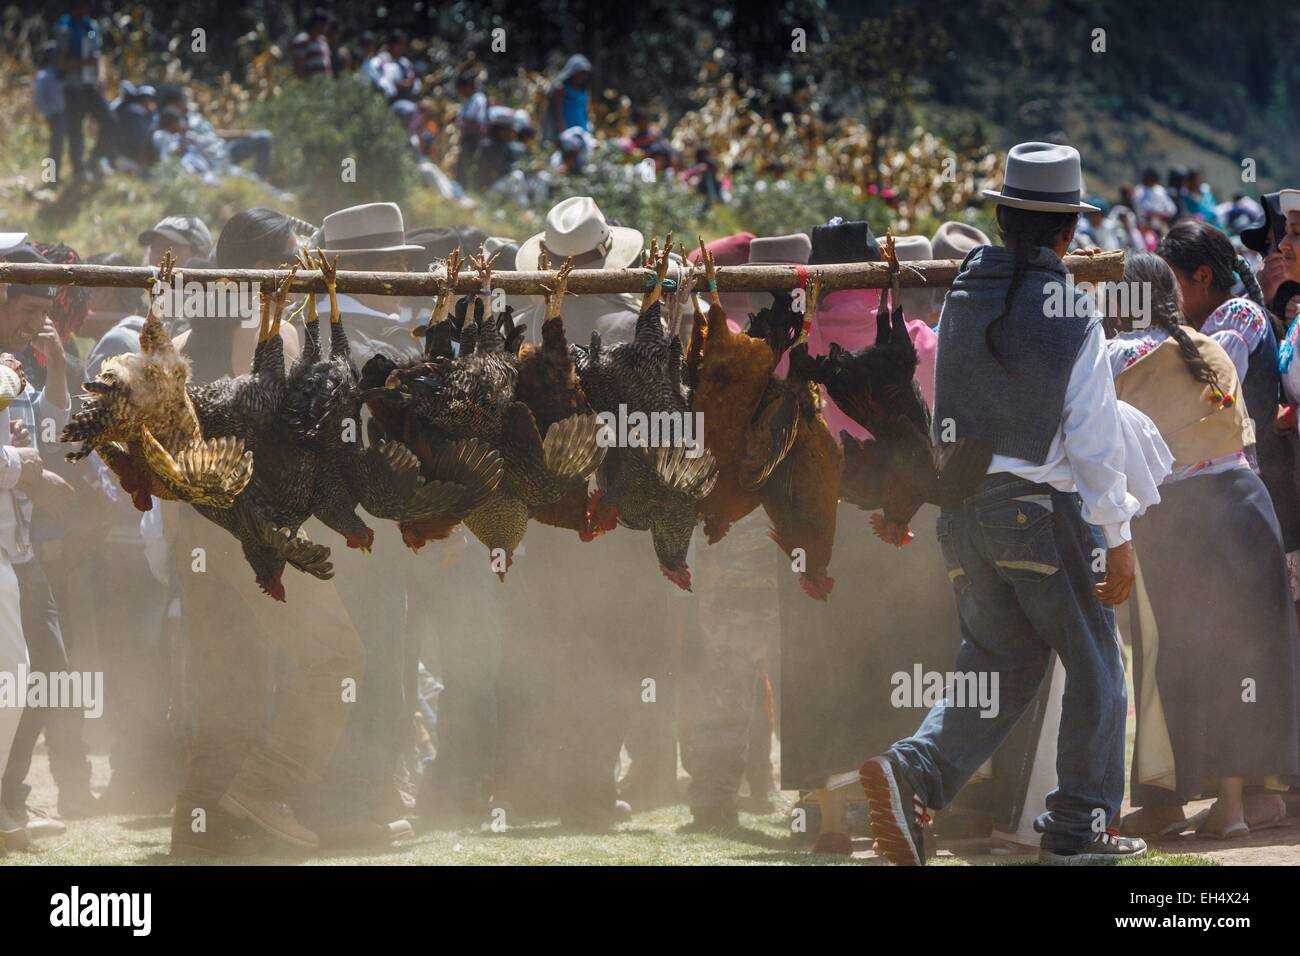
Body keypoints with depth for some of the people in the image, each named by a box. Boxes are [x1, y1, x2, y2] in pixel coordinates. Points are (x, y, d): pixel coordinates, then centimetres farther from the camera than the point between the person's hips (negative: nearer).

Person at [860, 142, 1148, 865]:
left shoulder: (962, 300, 3)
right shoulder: (1075, 317, -11)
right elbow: (1095, 440, -11)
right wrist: (1119, 536, -6)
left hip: (963, 507, 5)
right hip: (1043, 508, -5)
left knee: (999, 664, 13)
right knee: (1095, 663, 10)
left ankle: (914, 770, -9)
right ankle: (1081, 825, 12)